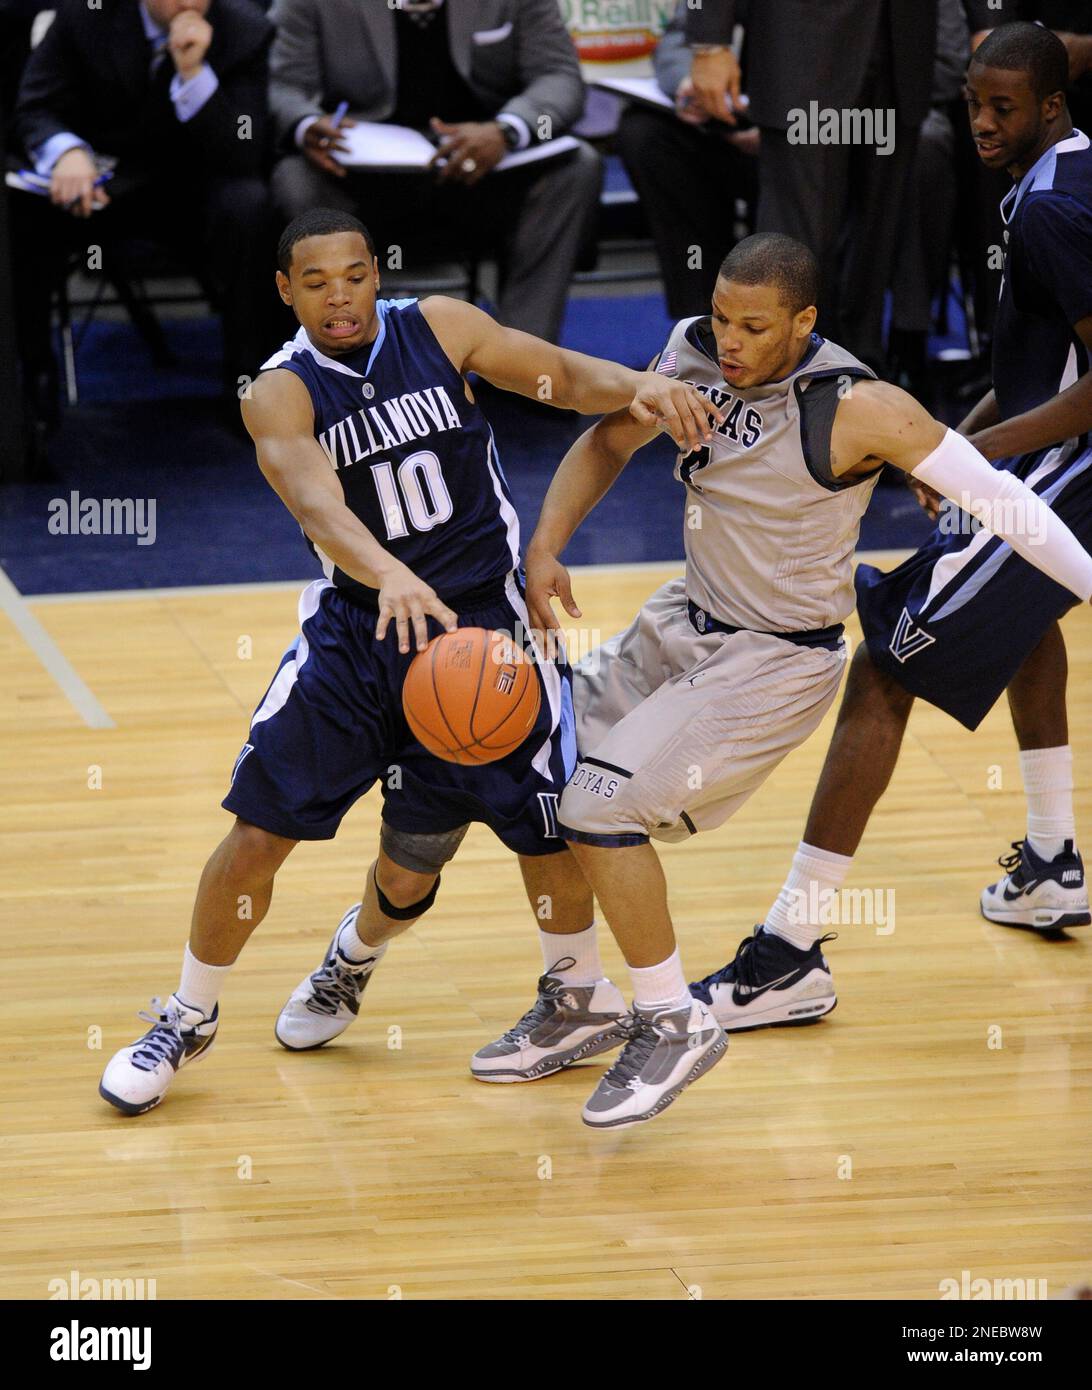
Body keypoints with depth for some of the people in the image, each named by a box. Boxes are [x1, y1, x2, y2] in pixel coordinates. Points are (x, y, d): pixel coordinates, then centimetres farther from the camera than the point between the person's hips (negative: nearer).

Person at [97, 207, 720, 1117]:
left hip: (483, 624, 1)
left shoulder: (439, 329, -6)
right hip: (356, 625, -1)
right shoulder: (282, 395, -13)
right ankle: (188, 1018, 17)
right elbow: (319, 505, -32)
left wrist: (637, 386, -34)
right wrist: (393, 578, -52)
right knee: (259, 829, -6)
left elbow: (564, 373, -10)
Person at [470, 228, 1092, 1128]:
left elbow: (996, 496, -19)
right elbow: (608, 442, 9)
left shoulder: (856, 409, -25)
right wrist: (546, 547, -5)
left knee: (602, 805, -17)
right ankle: (574, 1001, 24)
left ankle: (676, 1022, 0)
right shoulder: (694, 354, -7)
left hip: (778, 662, -7)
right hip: (688, 620, 7)